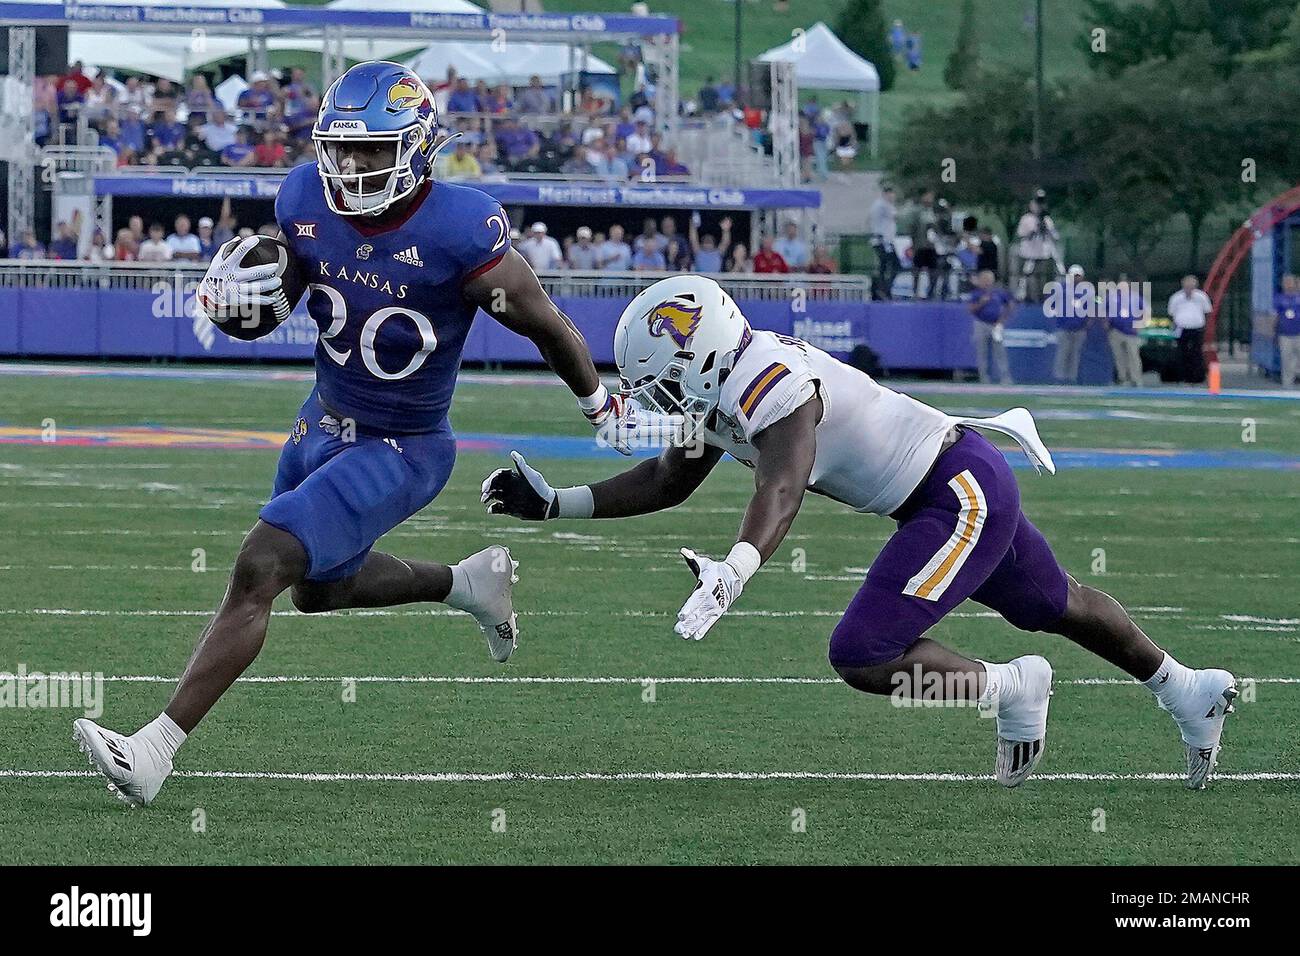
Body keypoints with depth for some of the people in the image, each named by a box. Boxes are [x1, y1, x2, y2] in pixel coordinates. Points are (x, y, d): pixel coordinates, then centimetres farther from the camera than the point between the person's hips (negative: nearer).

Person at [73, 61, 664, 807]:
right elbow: (279, 288, 8)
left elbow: (547, 326, -12)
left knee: (259, 569, -20)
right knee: (319, 590, 26)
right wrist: (229, 289, -18)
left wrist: (604, 407, 4)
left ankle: (155, 751, -18)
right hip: (324, 422, 8)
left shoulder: (460, 235, -28)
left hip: (399, 455, -8)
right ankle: (468, 583, 50)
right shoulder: (307, 202, -11)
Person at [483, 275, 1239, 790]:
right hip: (961, 486, 10)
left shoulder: (771, 387, -29)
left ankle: (1013, 691, 4)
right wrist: (555, 504, 7)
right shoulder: (719, 386, 1)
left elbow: (782, 490, -47)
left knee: (863, 656, -17)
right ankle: (1187, 690, 48)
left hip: (963, 497, -10)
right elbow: (669, 482, 14)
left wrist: (731, 575, -63)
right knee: (1054, 606, 29)